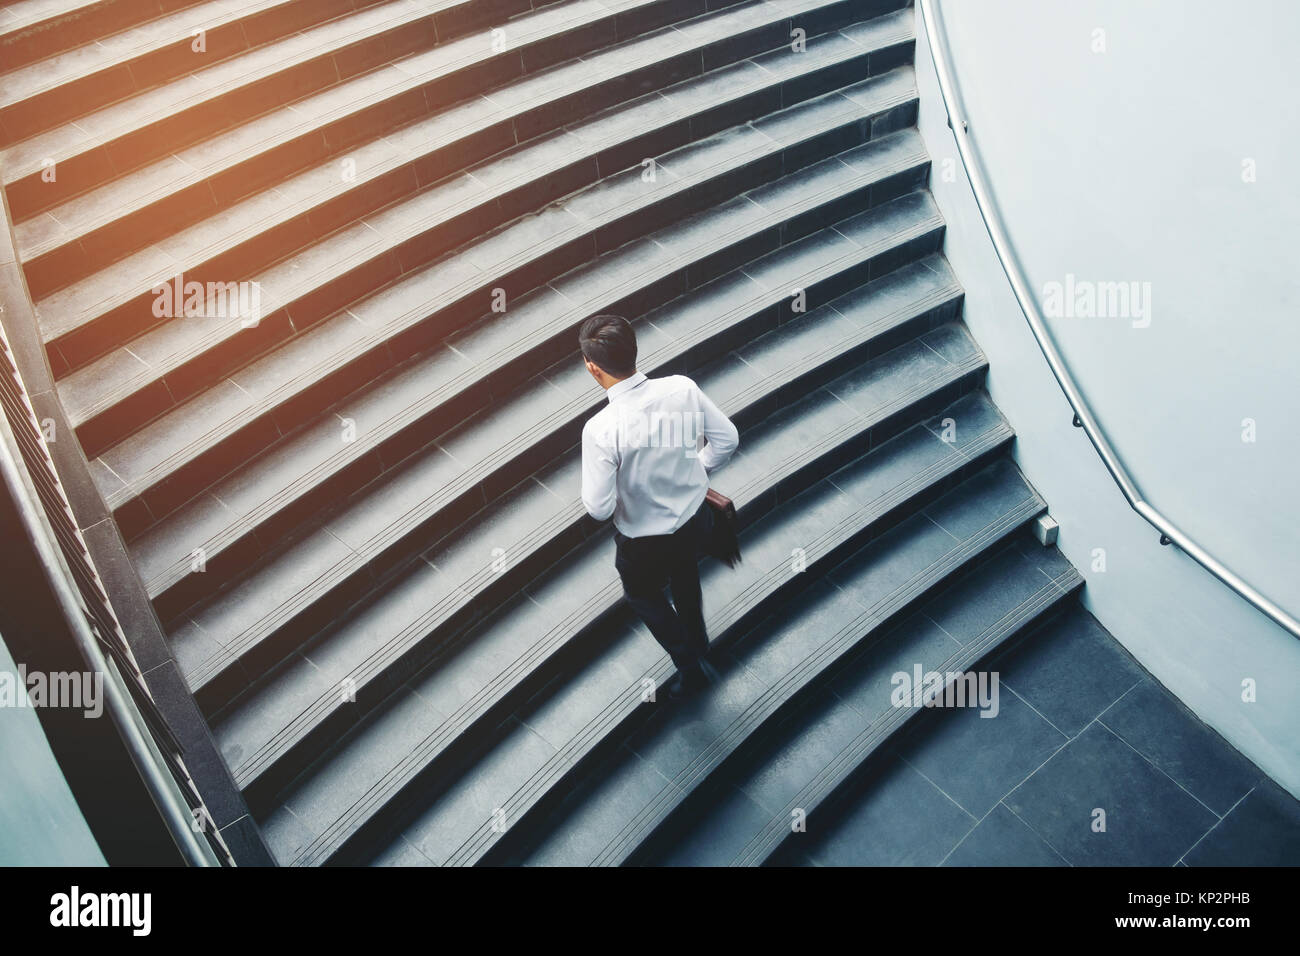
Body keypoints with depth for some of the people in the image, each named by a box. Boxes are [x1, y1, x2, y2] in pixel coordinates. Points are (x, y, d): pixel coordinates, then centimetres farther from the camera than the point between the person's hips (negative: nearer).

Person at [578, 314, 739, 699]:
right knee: (684, 574, 37)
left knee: (643, 595, 30)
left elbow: (599, 507, -25)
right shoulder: (682, 388, -20)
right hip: (696, 520, 5)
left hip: (645, 543, -4)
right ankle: (698, 640, 62)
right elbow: (727, 439, -7)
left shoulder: (601, 429, -33)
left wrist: (590, 496, -2)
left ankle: (690, 667, 43)